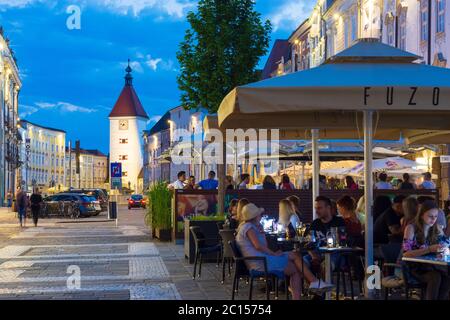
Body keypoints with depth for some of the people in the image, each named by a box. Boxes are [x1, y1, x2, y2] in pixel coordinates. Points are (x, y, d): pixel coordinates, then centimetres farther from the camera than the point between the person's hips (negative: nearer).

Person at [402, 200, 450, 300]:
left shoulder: (436, 228, 4)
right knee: (435, 277, -32)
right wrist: (429, 249, -31)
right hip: (414, 267, -4)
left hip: (429, 266, 5)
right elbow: (406, 254, -20)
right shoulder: (411, 228, -13)